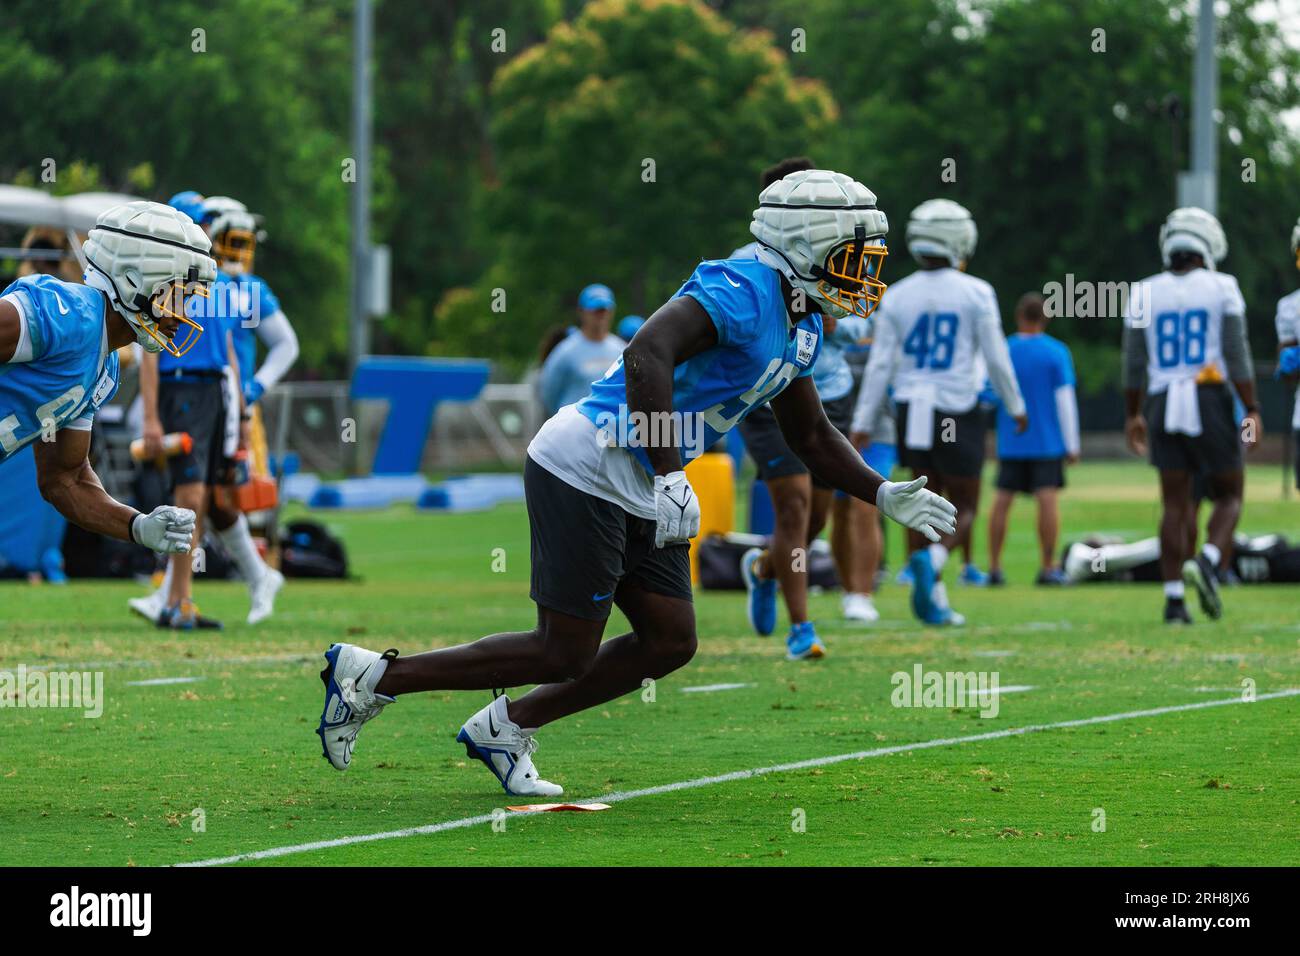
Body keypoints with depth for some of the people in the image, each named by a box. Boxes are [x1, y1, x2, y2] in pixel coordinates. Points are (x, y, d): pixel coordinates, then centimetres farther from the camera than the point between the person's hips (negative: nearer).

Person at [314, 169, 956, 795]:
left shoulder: (800, 331, 13)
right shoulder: (744, 292, -19)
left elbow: (811, 437, 27)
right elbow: (647, 354, -33)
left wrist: (884, 496, 18)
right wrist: (668, 481, -35)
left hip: (636, 498, 10)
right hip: (584, 474, -10)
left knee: (670, 642, 7)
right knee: (565, 655, -6)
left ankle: (503, 728, 17)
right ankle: (377, 676, 3)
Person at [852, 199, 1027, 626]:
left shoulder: (897, 297, 1)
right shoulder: (974, 294, -8)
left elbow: (880, 365, 0)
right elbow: (996, 359, -4)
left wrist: (862, 423, 5)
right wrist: (1016, 407, 11)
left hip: (913, 413, 3)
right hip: (957, 410, -3)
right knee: (964, 508, 5)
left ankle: (935, 603, 11)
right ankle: (932, 560, -25)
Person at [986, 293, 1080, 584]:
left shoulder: (1003, 351, 1)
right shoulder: (1056, 352, -5)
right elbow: (1065, 399, -6)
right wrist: (1072, 445, -2)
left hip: (1010, 442, 2)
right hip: (1048, 441, -2)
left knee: (1002, 501, 7)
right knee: (1047, 500, -4)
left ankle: (994, 567, 8)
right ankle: (1048, 568, -8)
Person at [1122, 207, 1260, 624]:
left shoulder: (1145, 293, 6)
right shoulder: (1221, 289, -3)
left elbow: (1134, 364, 8)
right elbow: (1237, 356, -7)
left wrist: (1132, 415, 19)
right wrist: (1252, 410, -4)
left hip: (1163, 403, 3)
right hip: (1210, 401, -3)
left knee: (1175, 505, 6)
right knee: (1228, 497, 10)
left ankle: (1174, 598, -2)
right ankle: (1207, 561, -18)